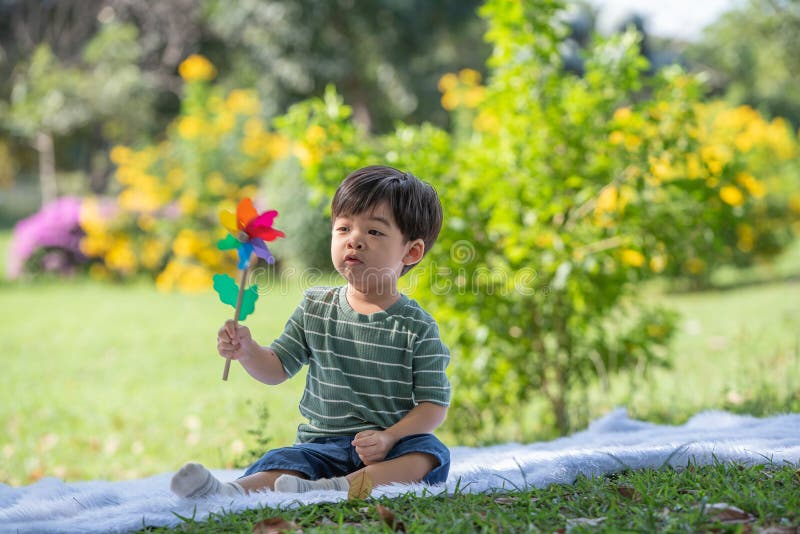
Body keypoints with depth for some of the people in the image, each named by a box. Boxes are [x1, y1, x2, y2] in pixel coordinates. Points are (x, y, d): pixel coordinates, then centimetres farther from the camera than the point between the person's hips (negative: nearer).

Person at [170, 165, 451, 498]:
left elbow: (434, 404, -5)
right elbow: (277, 368, 13)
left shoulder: (417, 327, -3)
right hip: (323, 443, 2)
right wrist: (247, 351, -9)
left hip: (389, 447, -2)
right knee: (284, 464, -27)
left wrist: (390, 437, -21)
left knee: (431, 454, -32)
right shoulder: (315, 308, 9)